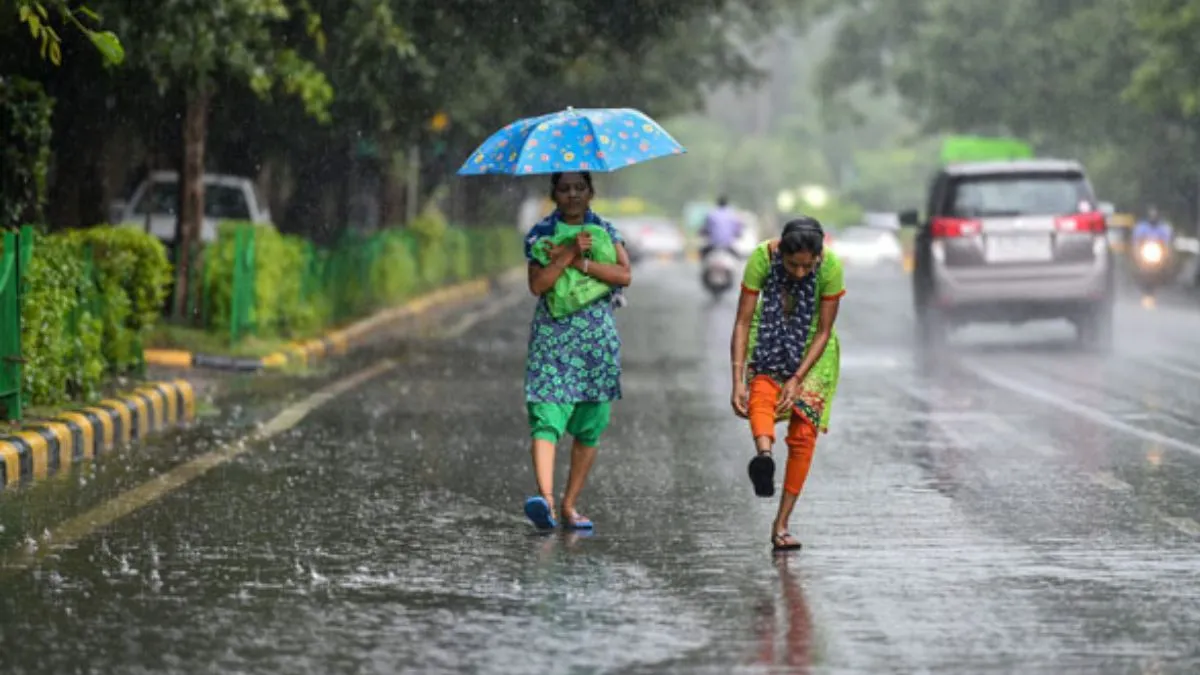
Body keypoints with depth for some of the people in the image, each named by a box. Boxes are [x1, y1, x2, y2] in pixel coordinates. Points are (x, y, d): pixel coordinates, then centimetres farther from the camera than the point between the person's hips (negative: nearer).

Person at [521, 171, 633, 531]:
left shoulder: (605, 231, 9)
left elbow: (624, 274, -6)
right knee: (546, 419, -18)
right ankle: (546, 498, -32)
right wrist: (568, 254, -16)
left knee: (589, 428, 3)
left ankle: (569, 505, 11)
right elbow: (537, 284, -8)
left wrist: (580, 262, -13)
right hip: (552, 336, -2)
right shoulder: (540, 234, 5)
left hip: (598, 338, 2)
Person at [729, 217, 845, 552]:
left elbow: (824, 331, -17)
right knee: (761, 394, -31)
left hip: (812, 348, 0)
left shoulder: (831, 266, -26)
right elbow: (742, 322, -23)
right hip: (769, 339, 0)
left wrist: (797, 380, -24)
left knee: (804, 433, -8)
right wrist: (737, 381, -29)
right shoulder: (762, 257, -26)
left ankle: (781, 524, -2)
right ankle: (763, 455, -60)